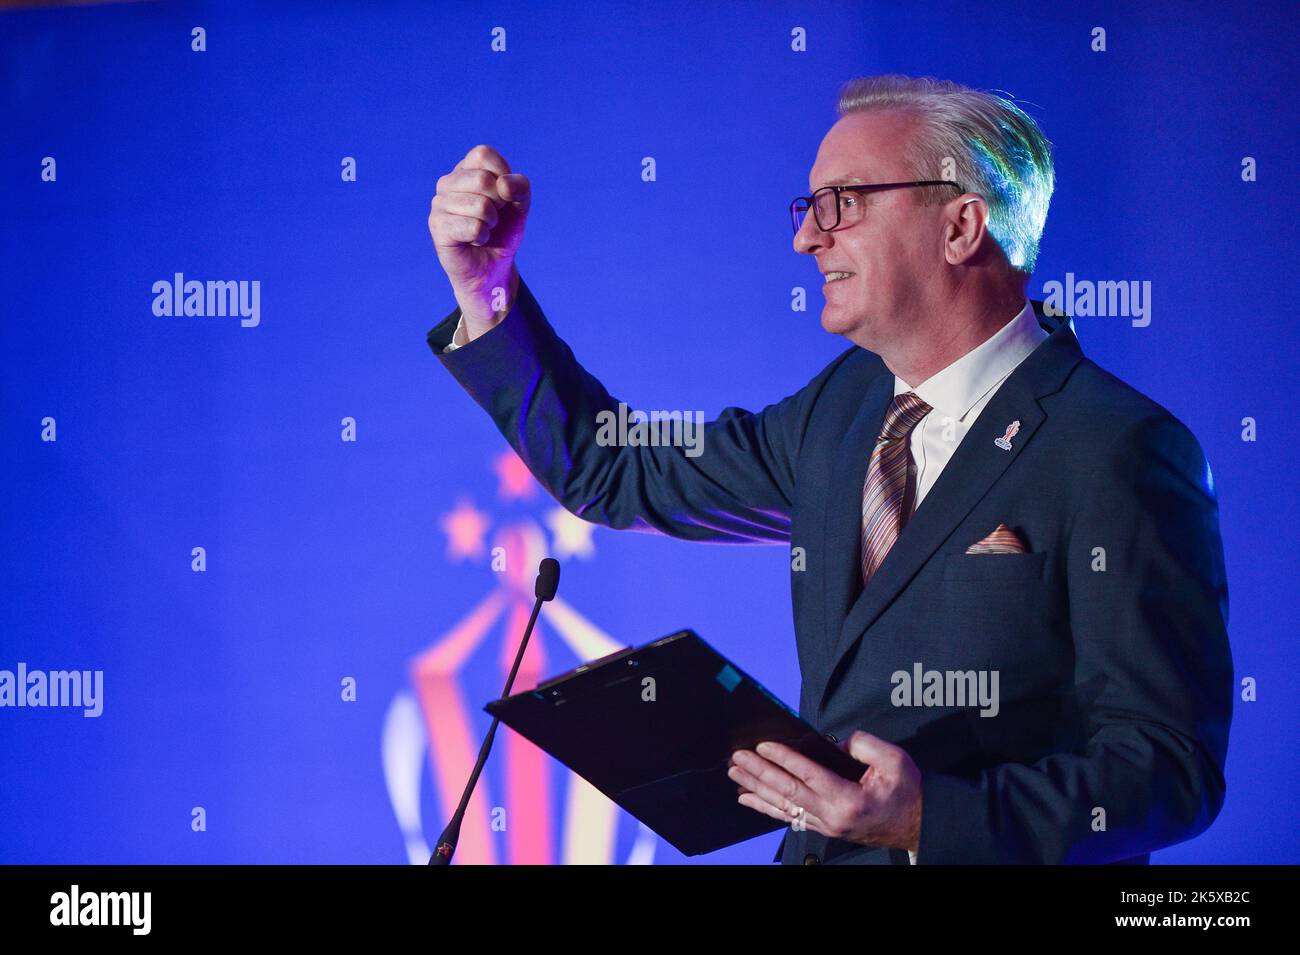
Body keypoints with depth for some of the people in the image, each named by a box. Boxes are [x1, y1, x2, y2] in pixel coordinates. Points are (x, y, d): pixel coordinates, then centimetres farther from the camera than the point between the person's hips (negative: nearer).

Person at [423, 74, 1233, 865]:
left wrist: (929, 818, -25)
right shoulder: (847, 403, 12)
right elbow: (615, 474, 21)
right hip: (816, 848, 6)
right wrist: (486, 285, 12)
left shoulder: (1122, 455, -11)